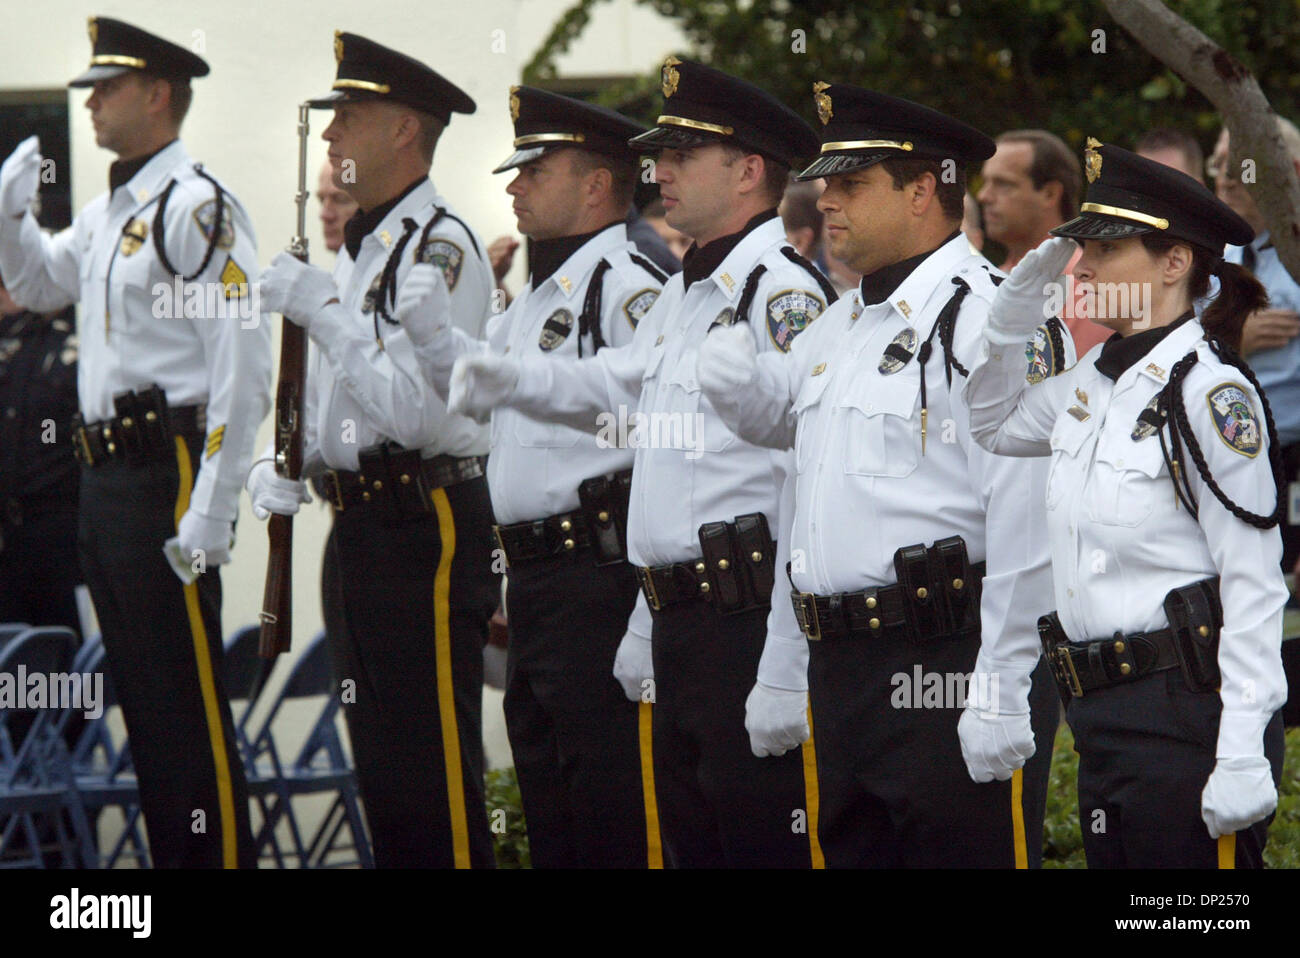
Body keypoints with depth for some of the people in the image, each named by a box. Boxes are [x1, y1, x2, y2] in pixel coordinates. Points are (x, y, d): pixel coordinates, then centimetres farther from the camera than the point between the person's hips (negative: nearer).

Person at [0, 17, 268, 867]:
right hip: (107, 475, 9)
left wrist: (211, 509, -22)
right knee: (144, 701, 13)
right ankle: (175, 860, 19)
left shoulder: (196, 206, -13)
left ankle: (222, 853, -4)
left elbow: (244, 369, -19)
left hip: (167, 474, -9)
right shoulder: (108, 212, 16)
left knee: (189, 702, -8)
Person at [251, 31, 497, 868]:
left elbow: (416, 409, -24)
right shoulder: (360, 248, 17)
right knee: (383, 772, 15)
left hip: (426, 524, -10)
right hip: (359, 528, 10)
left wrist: (319, 313, -22)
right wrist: (282, 471, 10)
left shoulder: (440, 245, -14)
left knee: (435, 775, -8)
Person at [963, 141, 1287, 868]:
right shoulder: (1094, 381, 11)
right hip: (1106, 719, 9)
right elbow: (993, 422, 31)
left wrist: (1244, 758, -21)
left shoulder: (1210, 391, -13)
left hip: (1188, 717, -9)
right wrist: (1021, 297, 14)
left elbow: (1254, 584, -16)